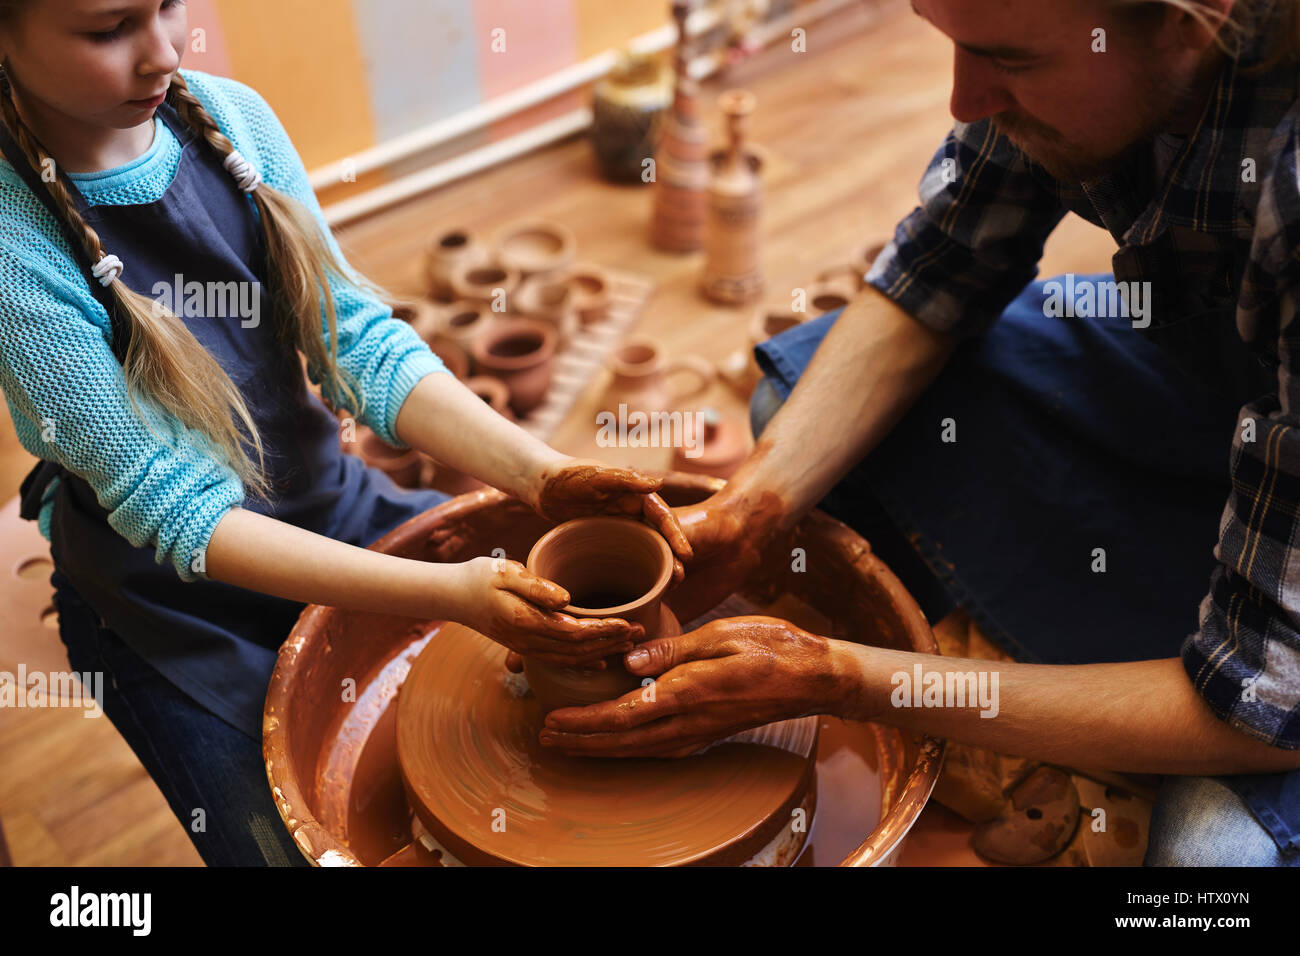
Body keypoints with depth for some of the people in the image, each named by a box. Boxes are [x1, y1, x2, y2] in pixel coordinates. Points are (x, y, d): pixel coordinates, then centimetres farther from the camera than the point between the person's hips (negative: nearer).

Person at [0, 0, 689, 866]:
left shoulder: (230, 114, -9)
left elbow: (357, 338, -11)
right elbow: (177, 515, -25)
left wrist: (543, 473, -25)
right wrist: (452, 592, -34)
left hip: (332, 504, 5)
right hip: (175, 605, -5)